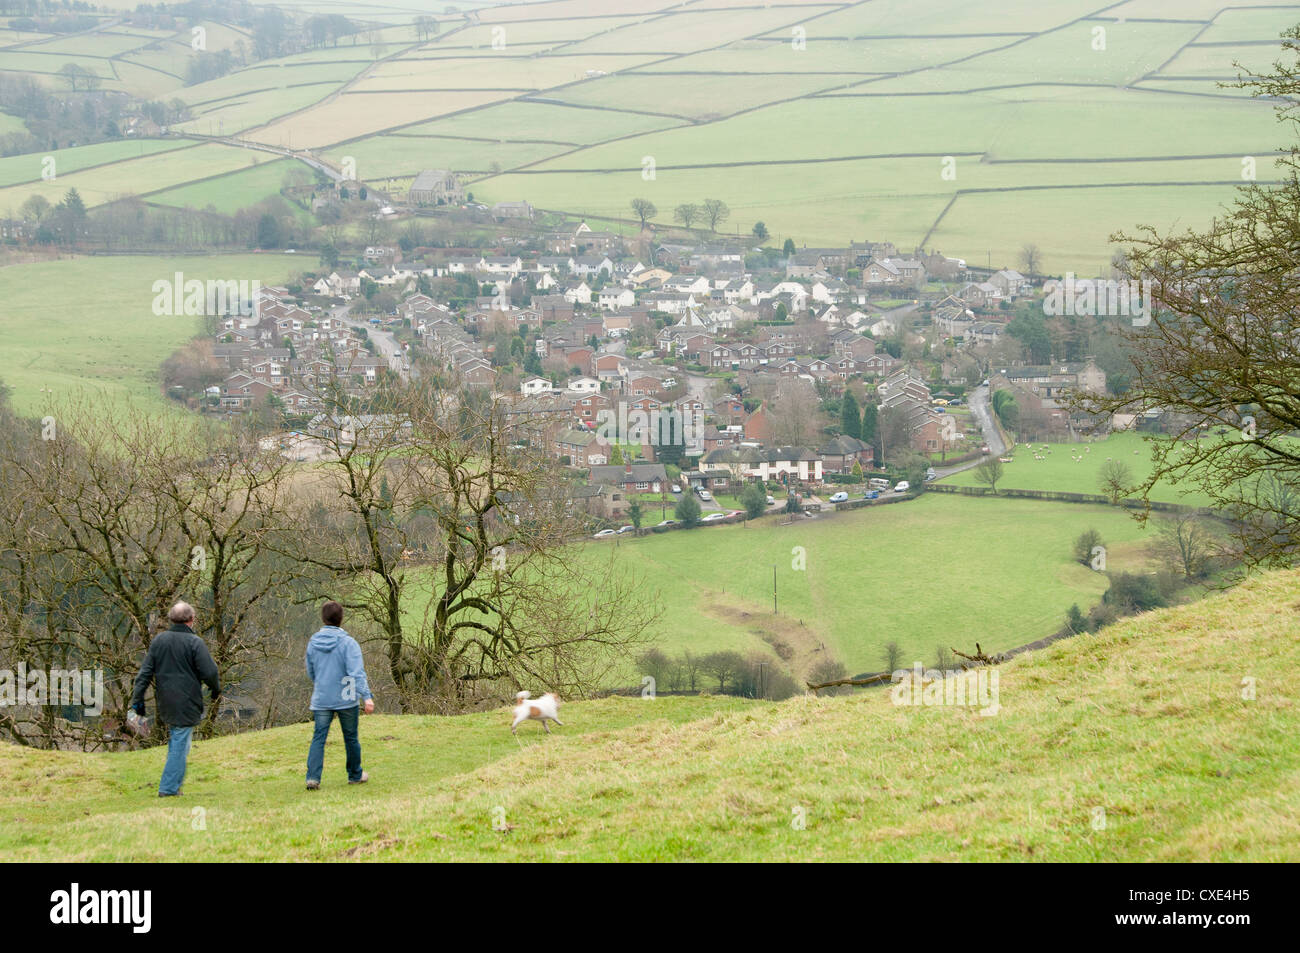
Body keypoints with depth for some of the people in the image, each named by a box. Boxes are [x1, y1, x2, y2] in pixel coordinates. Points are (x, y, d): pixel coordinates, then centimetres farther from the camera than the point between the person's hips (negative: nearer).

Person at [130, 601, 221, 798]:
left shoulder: (158, 640, 4)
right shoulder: (194, 642, -12)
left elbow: (145, 671, 5)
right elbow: (209, 672, -12)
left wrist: (138, 698, 8)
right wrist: (216, 689, 8)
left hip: (165, 704, 6)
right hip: (186, 704, -6)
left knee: (175, 741, 21)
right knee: (180, 744, -1)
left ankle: (173, 783, 20)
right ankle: (169, 787, -2)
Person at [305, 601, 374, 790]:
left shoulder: (312, 643, 2)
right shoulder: (348, 643, -12)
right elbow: (357, 672, -22)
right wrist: (367, 696, -27)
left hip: (321, 700, 3)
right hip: (346, 699, -3)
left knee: (318, 738, 0)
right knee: (351, 738, 13)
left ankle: (313, 777, -16)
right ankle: (355, 775, 26)